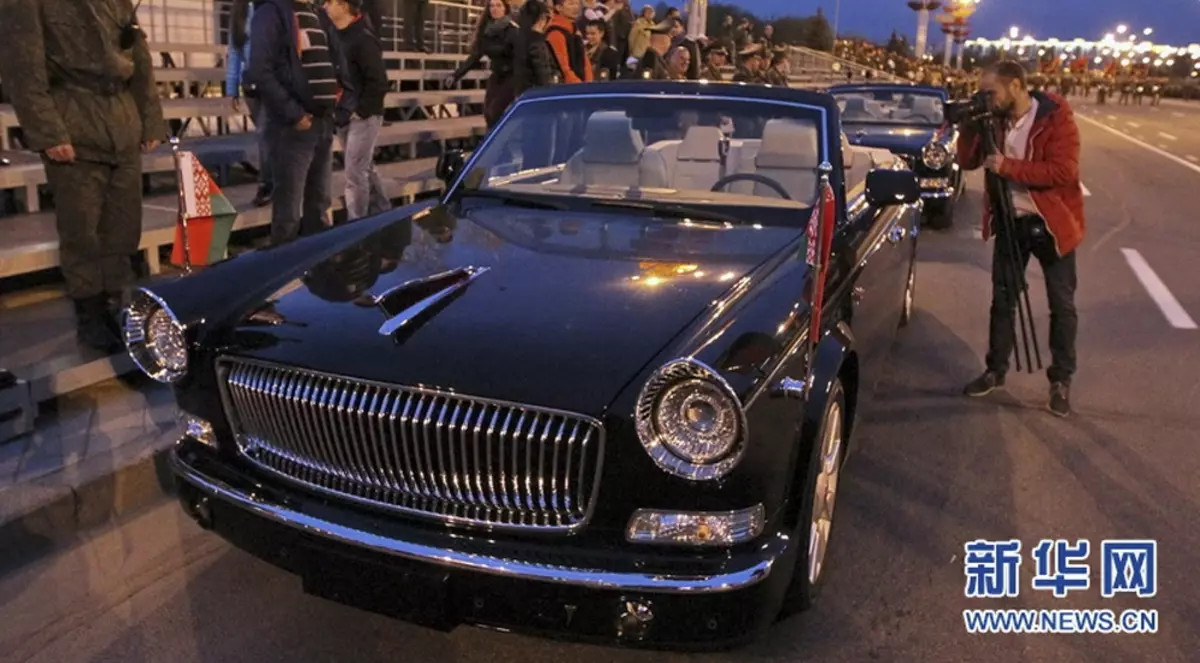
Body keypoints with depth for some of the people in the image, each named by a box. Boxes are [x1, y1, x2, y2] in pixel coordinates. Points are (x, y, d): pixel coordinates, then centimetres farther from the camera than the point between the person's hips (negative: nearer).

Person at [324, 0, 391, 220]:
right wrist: (337, 110, 7)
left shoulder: (363, 38, -15)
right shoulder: (340, 36, 9)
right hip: (346, 117, 8)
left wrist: (361, 111, -16)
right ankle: (383, 215, 30)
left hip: (363, 117, -8)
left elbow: (378, 82, -19)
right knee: (365, 169, 17)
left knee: (355, 175, -6)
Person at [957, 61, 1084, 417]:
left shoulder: (1056, 119, -17)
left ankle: (1061, 380, 17)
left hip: (1051, 223, -5)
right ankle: (996, 370, 26)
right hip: (1010, 221, 5)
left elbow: (1063, 171, -25)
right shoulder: (995, 120, 0)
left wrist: (1008, 166, -29)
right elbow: (967, 162, 1)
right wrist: (971, 125, -14)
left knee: (1061, 305, 5)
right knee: (1002, 300, 13)